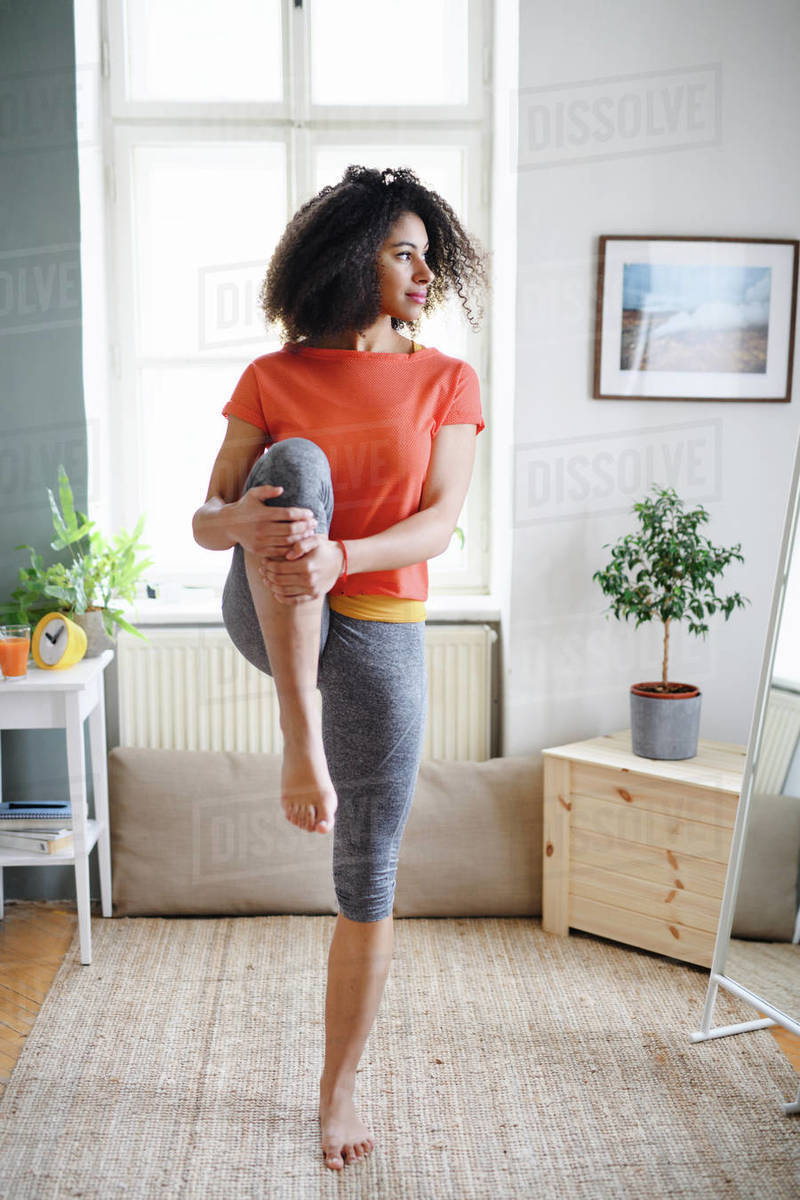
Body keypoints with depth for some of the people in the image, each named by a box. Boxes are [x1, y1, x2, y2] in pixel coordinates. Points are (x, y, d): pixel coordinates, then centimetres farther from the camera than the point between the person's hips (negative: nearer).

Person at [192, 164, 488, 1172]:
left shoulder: (446, 382, 3)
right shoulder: (272, 379, 3)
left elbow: (440, 524, -9)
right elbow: (204, 520, -1)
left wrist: (341, 557, -29)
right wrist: (244, 522, -27)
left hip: (380, 630, 1)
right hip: (270, 621, 0)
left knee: (369, 881, 3)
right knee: (296, 466, -29)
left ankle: (338, 1088, 25)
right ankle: (301, 741, -28)